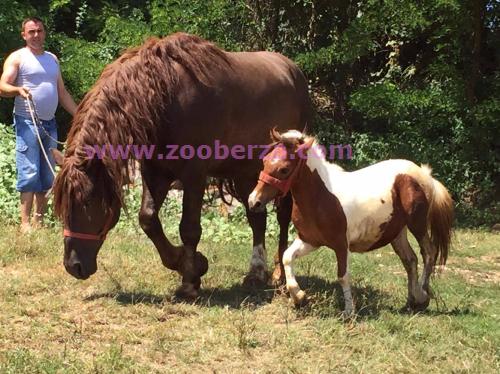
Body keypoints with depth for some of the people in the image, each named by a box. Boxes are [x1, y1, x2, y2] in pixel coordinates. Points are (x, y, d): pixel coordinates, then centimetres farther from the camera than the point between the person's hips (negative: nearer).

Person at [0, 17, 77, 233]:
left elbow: (62, 93, 22)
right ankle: (25, 223, -13)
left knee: (47, 176, 6)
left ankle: (39, 219, 12)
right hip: (27, 123, -6)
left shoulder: (52, 59, 19)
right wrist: (18, 90, -31)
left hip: (50, 124, 6)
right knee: (29, 174, -13)